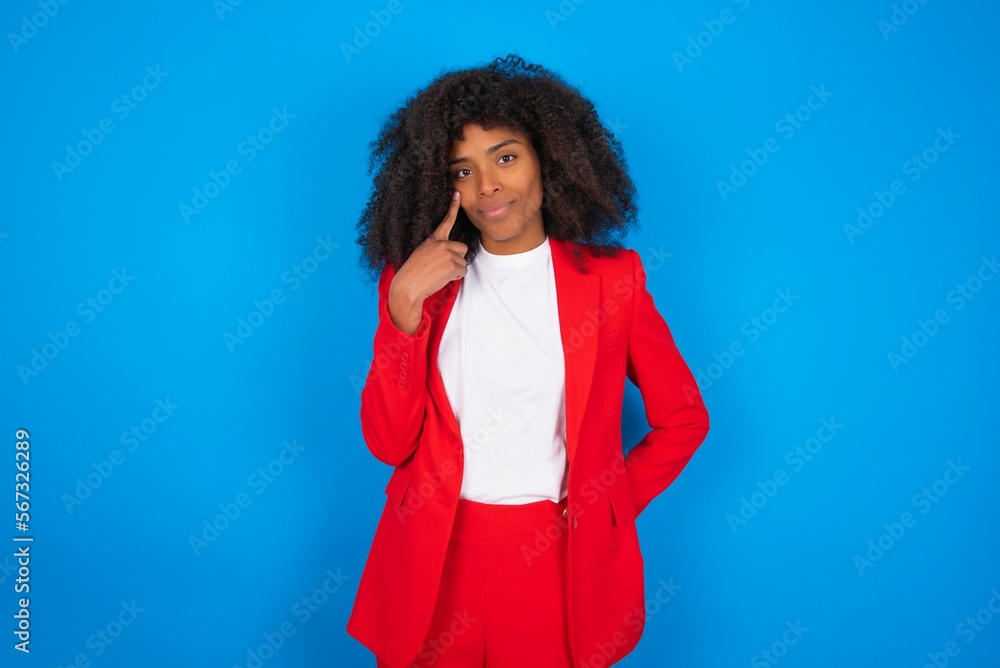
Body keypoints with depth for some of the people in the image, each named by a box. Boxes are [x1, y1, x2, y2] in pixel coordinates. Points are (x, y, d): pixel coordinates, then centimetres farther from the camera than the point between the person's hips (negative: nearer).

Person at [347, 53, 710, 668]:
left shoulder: (609, 277, -3)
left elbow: (684, 419, 4)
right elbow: (389, 442, -8)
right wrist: (405, 304, -16)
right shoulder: (419, 280, 0)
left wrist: (610, 504, -2)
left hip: (561, 563, -1)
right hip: (434, 559, 2)